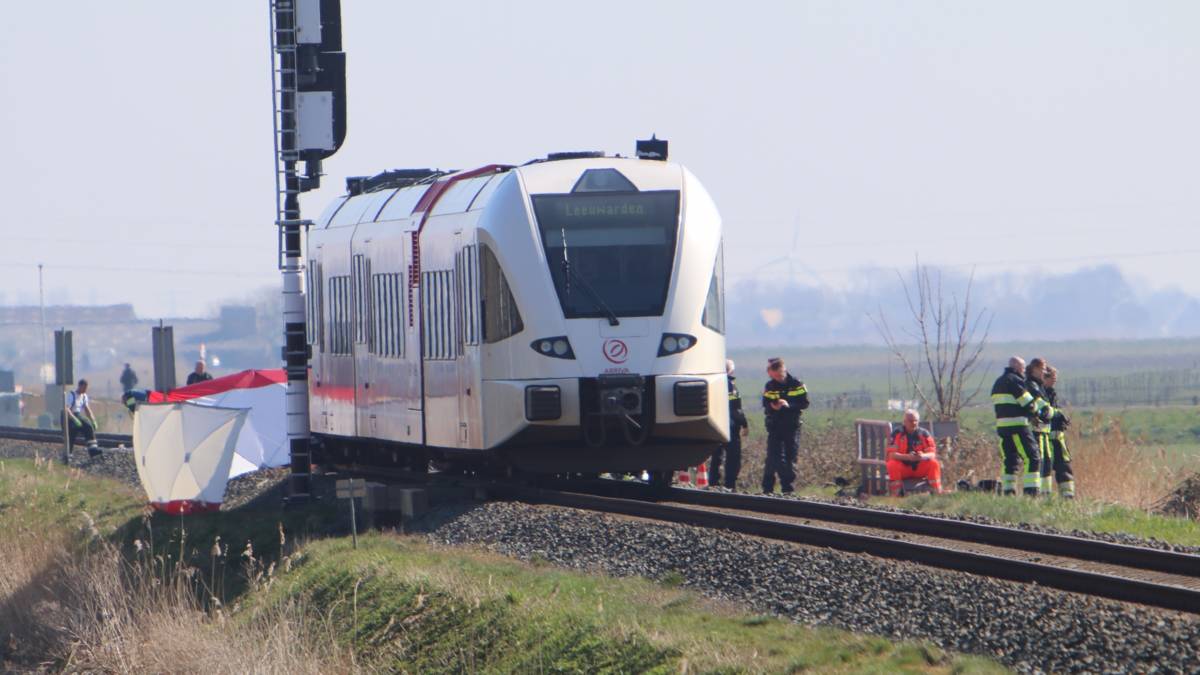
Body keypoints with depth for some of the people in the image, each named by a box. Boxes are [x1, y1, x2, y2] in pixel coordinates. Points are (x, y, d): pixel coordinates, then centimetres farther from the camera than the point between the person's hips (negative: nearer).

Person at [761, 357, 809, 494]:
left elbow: (805, 403, -7)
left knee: (791, 458, 3)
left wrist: (789, 405, -23)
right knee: (773, 457, -7)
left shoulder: (797, 385, -4)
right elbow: (765, 406, 3)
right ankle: (767, 488, -2)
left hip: (792, 427, 0)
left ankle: (788, 490, 8)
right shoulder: (769, 386, 2)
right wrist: (772, 407, -21)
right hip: (775, 427, 0)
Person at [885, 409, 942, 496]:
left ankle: (937, 493, -24)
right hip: (903, 468, -2)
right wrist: (907, 457, -36)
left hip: (920, 469, 2)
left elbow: (932, 454, -9)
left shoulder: (924, 434, -2)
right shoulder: (897, 434, -7)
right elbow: (891, 454, -18)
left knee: (934, 463, -23)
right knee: (892, 465, -32)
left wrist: (923, 456, -34)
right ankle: (895, 495, -28)